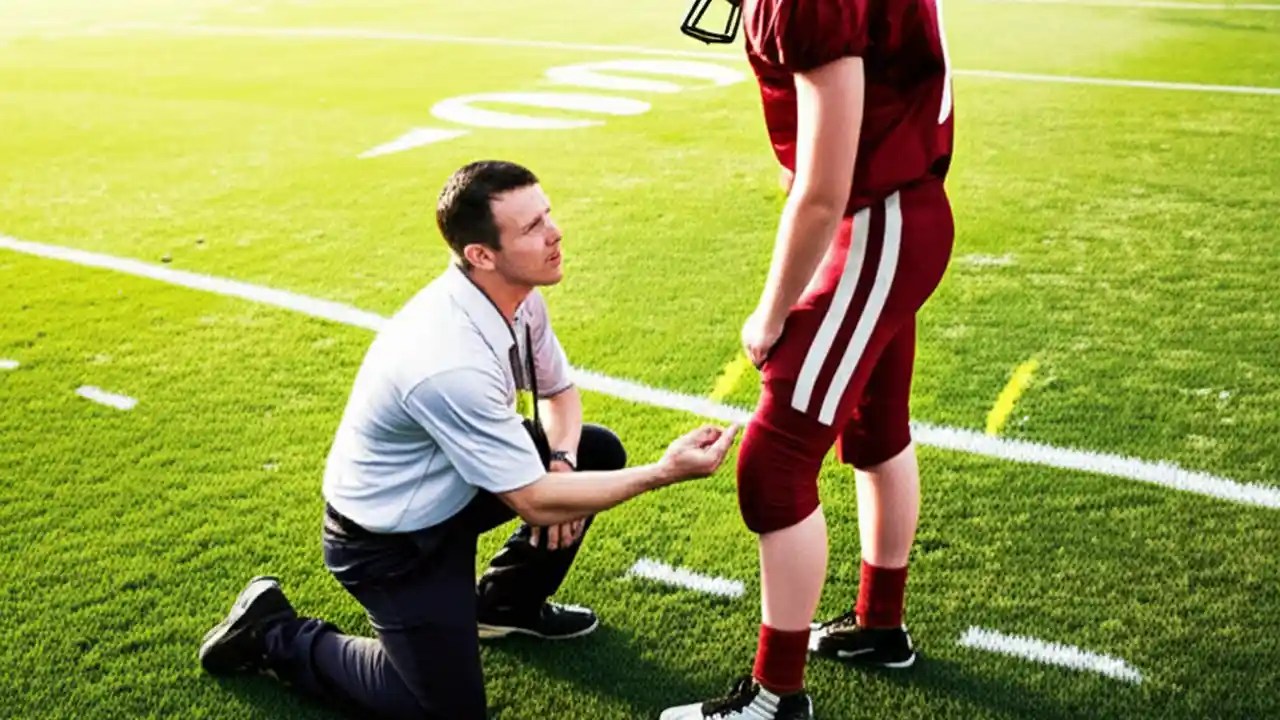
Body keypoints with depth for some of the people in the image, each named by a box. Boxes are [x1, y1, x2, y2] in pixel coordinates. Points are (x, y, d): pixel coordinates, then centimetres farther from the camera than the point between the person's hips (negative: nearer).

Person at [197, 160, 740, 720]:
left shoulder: (518, 296, -12)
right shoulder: (450, 362, -37)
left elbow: (558, 392, 7)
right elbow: (535, 501, -30)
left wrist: (562, 460, -13)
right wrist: (662, 473, -29)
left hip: (454, 486, 8)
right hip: (388, 537, -8)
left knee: (597, 451, 4)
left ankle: (507, 602, 22)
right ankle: (273, 634, 10)